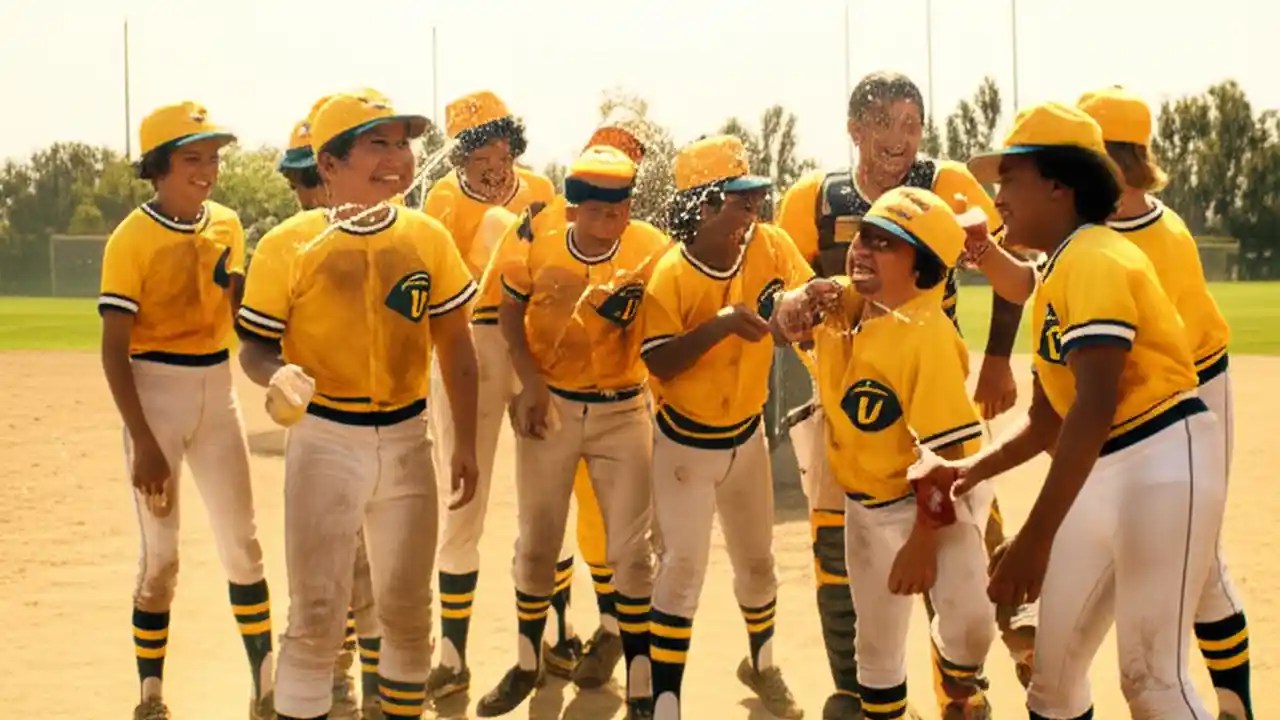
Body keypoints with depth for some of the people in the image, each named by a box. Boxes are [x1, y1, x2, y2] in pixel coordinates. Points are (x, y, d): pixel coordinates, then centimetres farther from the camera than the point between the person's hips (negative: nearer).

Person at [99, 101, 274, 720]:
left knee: (242, 547, 8)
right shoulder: (131, 240, -12)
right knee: (160, 557, 1)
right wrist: (143, 442, -18)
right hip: (155, 395, -5)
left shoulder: (226, 225, 5)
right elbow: (114, 352, -13)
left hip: (217, 391, 5)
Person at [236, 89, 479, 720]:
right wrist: (276, 376, -27)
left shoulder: (428, 237, 0)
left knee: (407, 608, 16)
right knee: (315, 613, -4)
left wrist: (465, 442, 8)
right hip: (324, 441, -3)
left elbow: (455, 345, 8)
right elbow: (254, 343, -4)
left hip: (406, 439, 4)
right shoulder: (291, 243, -9)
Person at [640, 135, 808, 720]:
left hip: (747, 435, 5)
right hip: (686, 444, -5)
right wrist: (721, 324, -36)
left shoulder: (771, 246, -10)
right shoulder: (671, 274, -21)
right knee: (683, 568, -6)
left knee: (757, 560, 19)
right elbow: (658, 363, -25)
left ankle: (761, 664, 44)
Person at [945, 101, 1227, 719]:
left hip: (1163, 463, -10)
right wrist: (974, 470, 11)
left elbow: (1094, 411, -28)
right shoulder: (1056, 273, 15)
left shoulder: (1094, 259, -16)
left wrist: (1035, 538, -32)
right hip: (1101, 473, 10)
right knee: (1053, 668, 11)